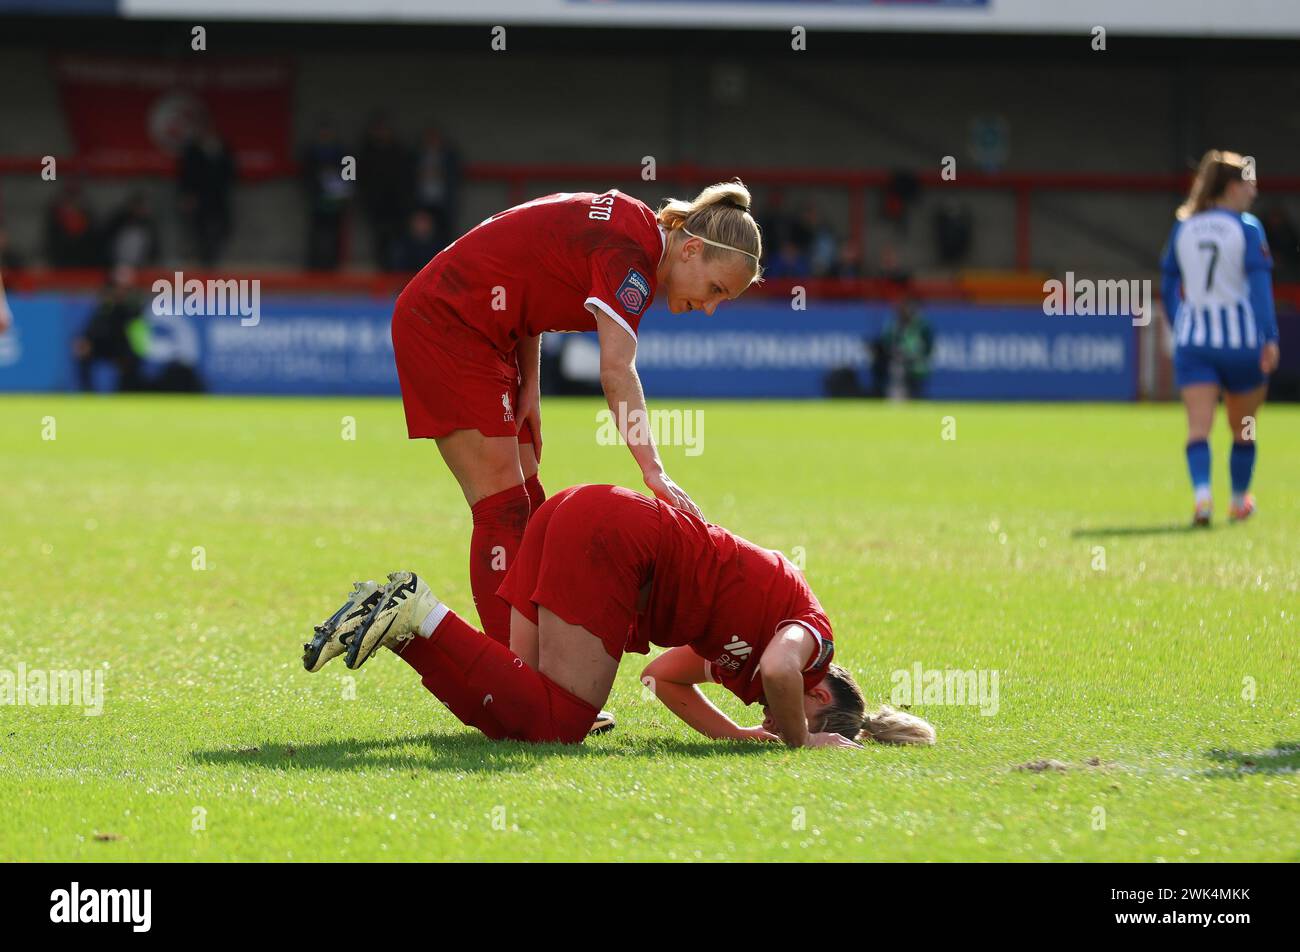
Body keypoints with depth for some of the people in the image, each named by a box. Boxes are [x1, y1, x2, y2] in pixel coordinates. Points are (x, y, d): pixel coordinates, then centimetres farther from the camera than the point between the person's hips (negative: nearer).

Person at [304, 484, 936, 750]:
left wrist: (737, 734, 27)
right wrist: (798, 741, -3)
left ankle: (406, 618, -3)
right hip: (616, 538, -9)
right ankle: (422, 618, -15)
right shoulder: (813, 631, 3)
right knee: (554, 724, -11)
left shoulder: (733, 651, 28)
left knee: (519, 707, 7)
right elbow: (779, 670, -21)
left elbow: (664, 677, 37)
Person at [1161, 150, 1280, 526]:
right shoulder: (1247, 228, -7)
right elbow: (1260, 286, -14)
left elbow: (1168, 287, 14)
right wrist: (1270, 338, -16)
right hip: (1240, 340, -2)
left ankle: (1202, 494, -29)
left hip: (1192, 341, 3)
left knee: (1198, 426, -6)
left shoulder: (1183, 228, 7)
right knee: (1243, 429, 16)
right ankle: (1239, 502, 30)